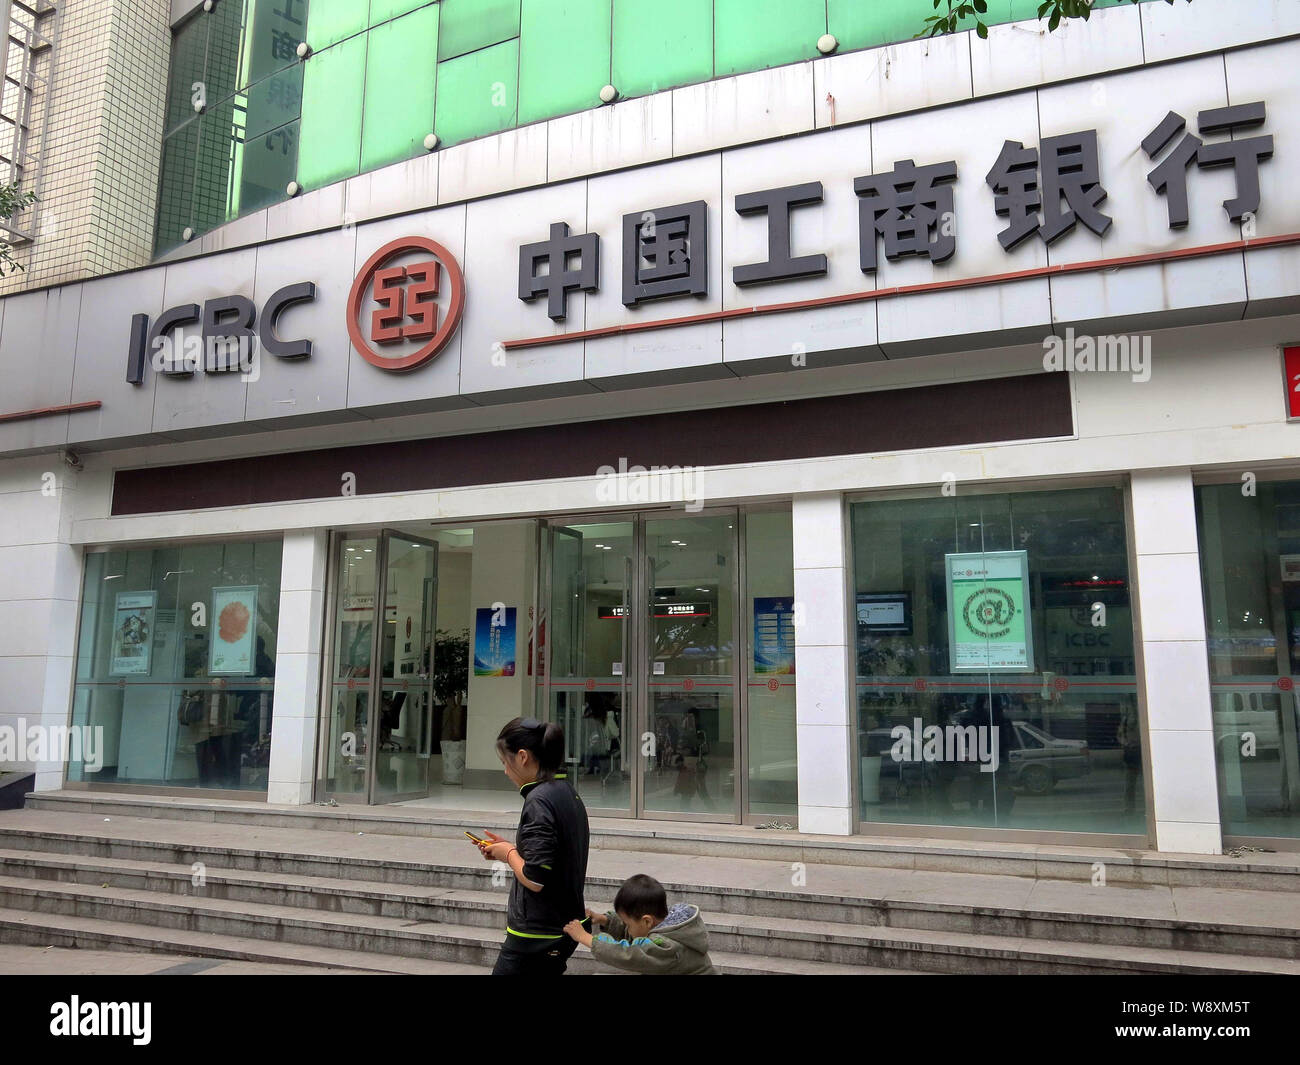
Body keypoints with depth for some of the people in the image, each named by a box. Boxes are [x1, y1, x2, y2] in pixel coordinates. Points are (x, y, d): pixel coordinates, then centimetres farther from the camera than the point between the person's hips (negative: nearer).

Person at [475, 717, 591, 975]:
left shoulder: (539, 801, -20)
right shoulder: (568, 793, 8)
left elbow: (534, 880, -23)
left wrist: (509, 854, -6)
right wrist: (512, 847, 9)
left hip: (537, 933, -9)